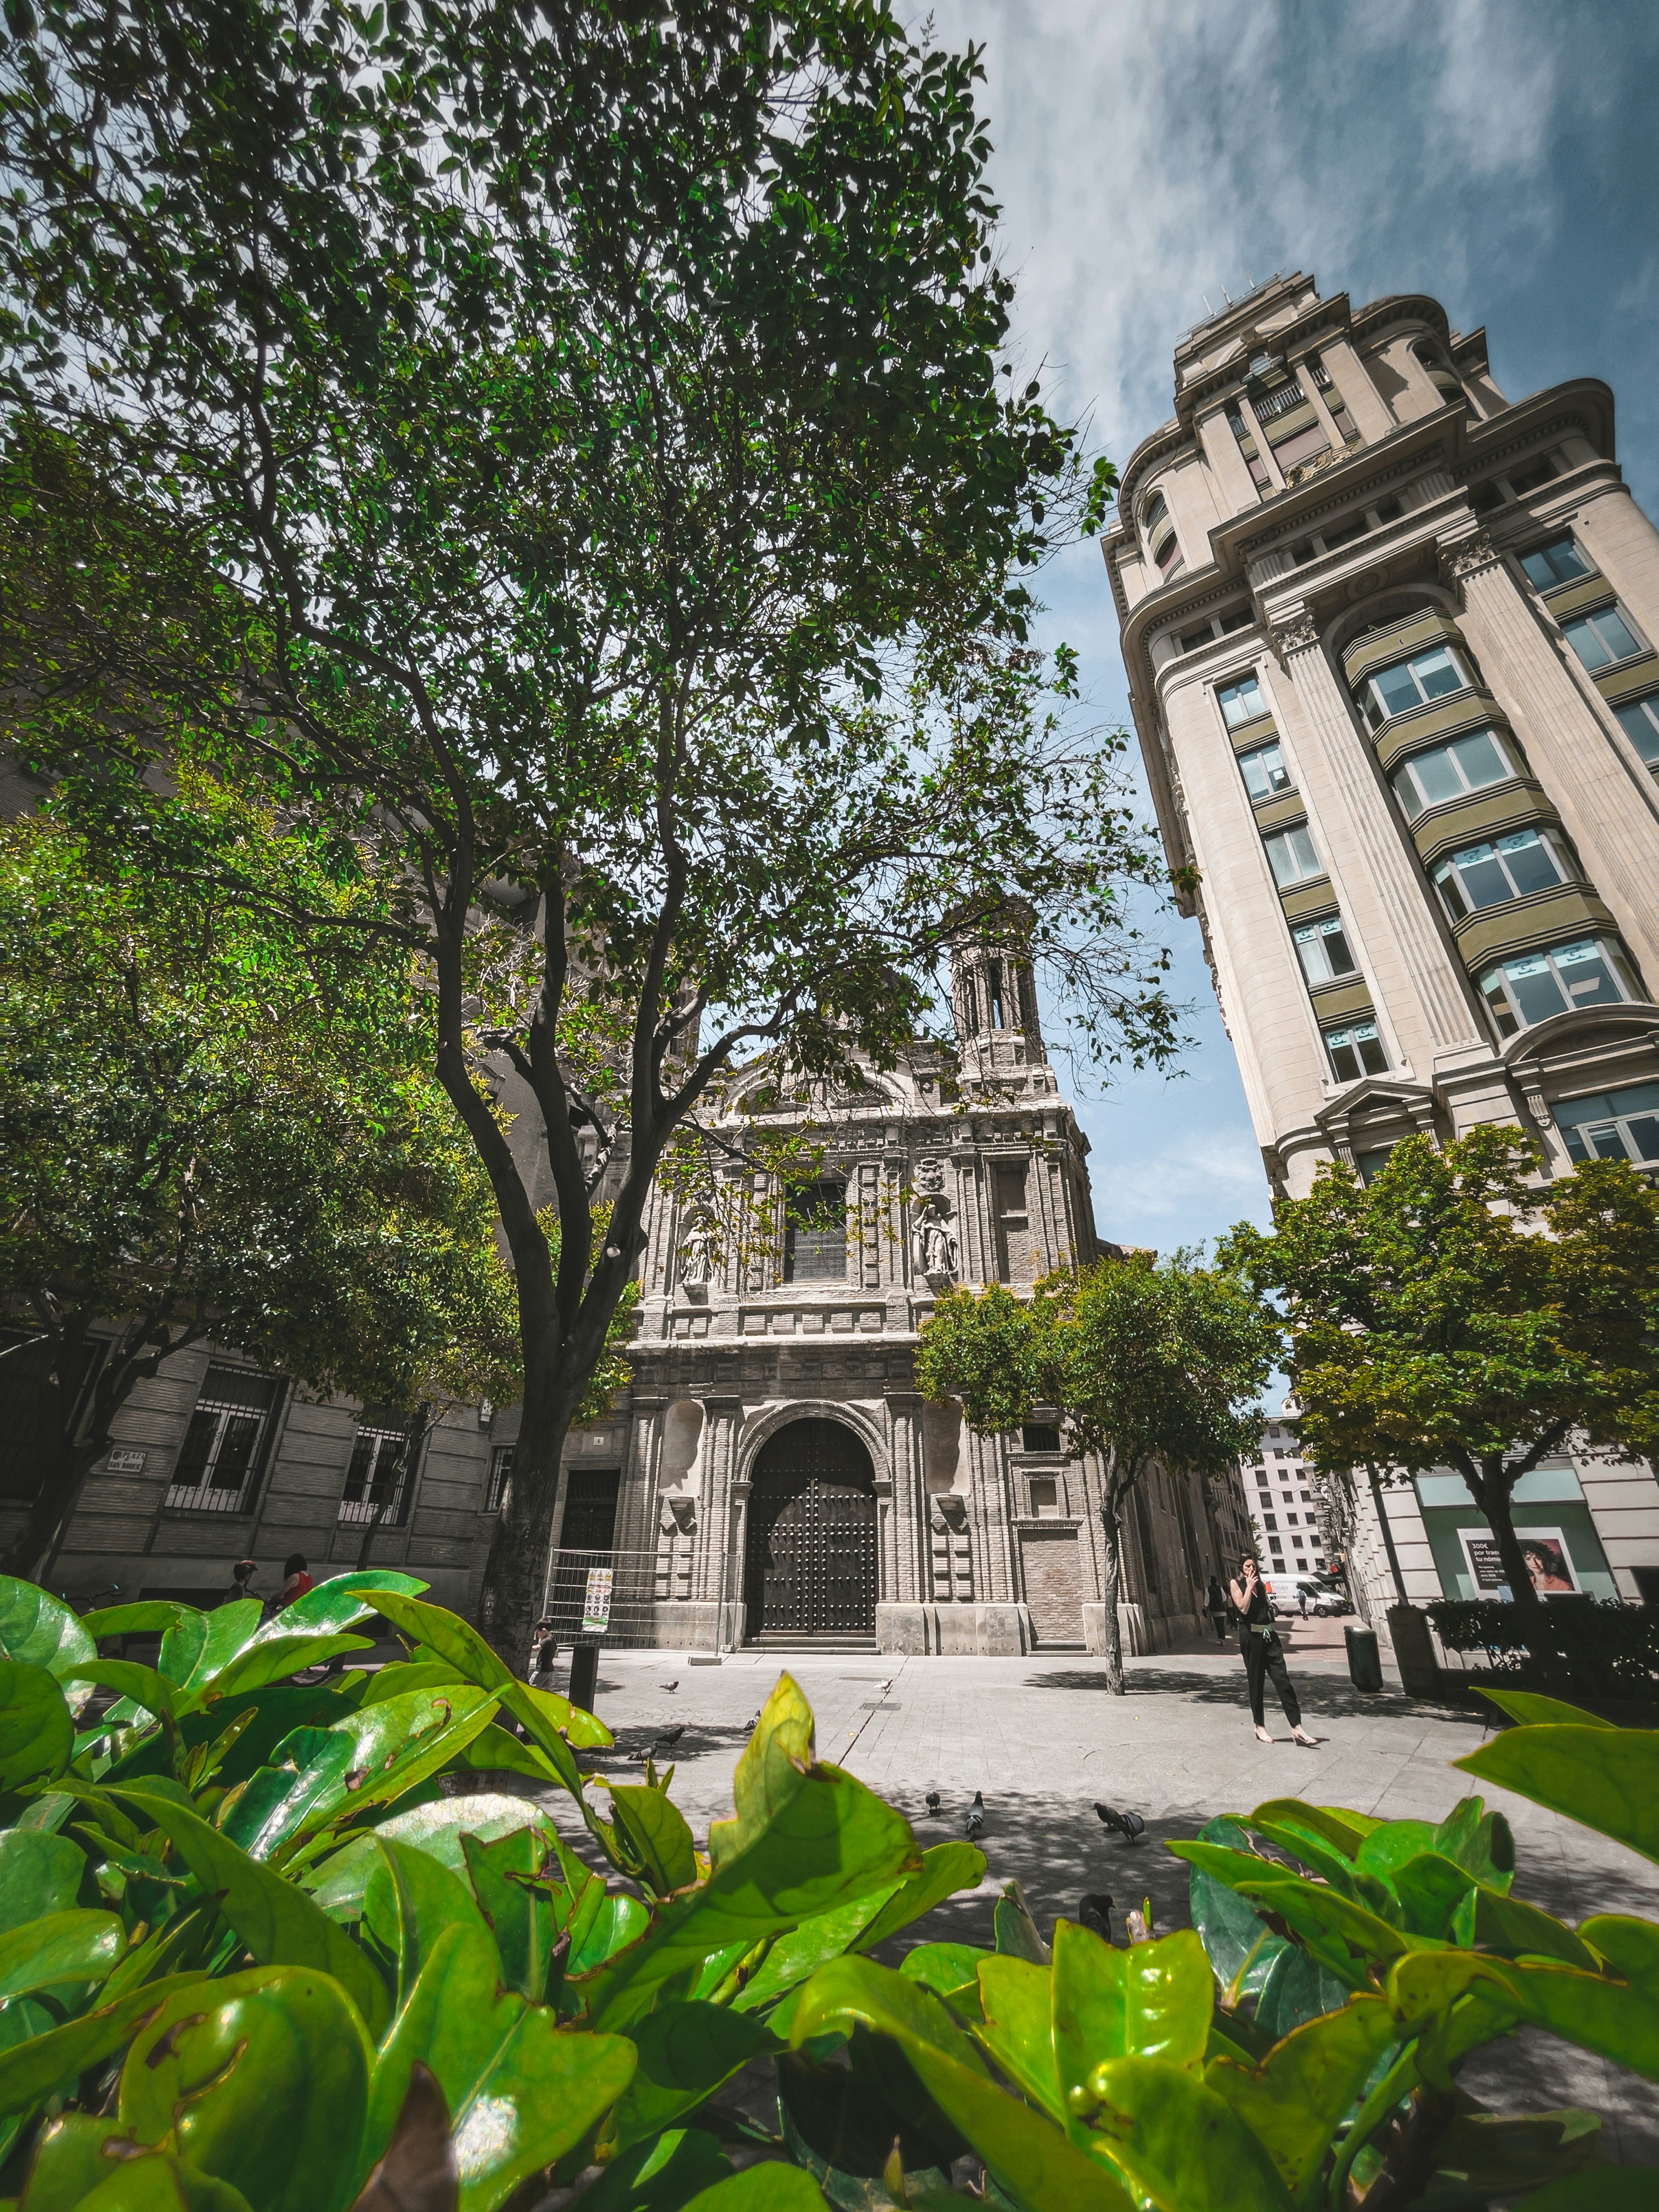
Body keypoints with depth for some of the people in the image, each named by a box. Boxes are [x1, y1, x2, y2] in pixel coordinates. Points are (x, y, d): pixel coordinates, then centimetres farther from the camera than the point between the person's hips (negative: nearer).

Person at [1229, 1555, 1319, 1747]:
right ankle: (1260, 1727, 14)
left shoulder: (1260, 1585, 15)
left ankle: (1296, 1727, -4)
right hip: (1251, 1637, -5)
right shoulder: (1236, 1584, -2)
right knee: (1256, 1682, 4)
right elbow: (1243, 1608, -14)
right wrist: (1249, 1586, -11)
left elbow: (1267, 1610, 21)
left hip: (1269, 1635, 5)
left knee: (1283, 1679, -4)